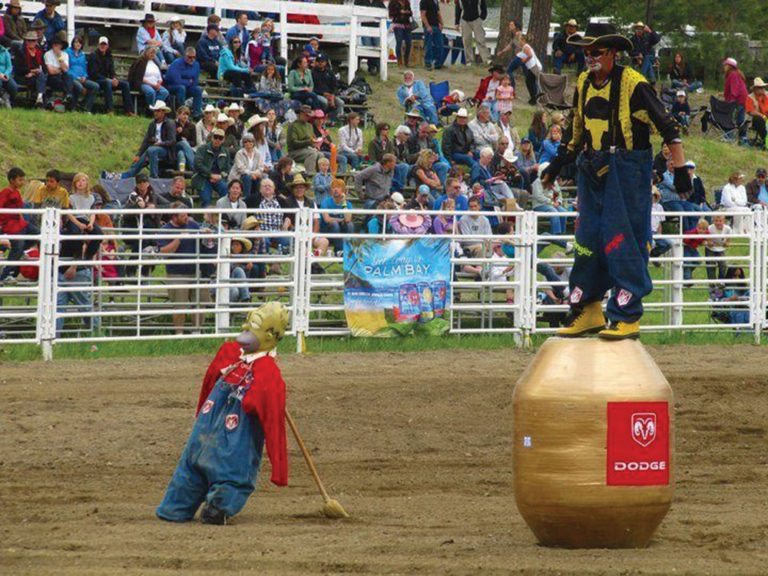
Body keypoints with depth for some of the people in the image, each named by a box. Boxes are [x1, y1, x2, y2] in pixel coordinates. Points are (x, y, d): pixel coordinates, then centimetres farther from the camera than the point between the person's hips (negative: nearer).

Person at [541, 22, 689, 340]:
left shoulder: (633, 84, -12)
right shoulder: (584, 84, 10)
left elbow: (668, 127, -12)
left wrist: (681, 168, -16)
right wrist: (559, 162, 27)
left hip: (627, 168, -7)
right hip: (593, 169, 7)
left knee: (624, 242, -8)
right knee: (587, 241, 8)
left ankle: (627, 318, -5)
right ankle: (587, 310, 18)